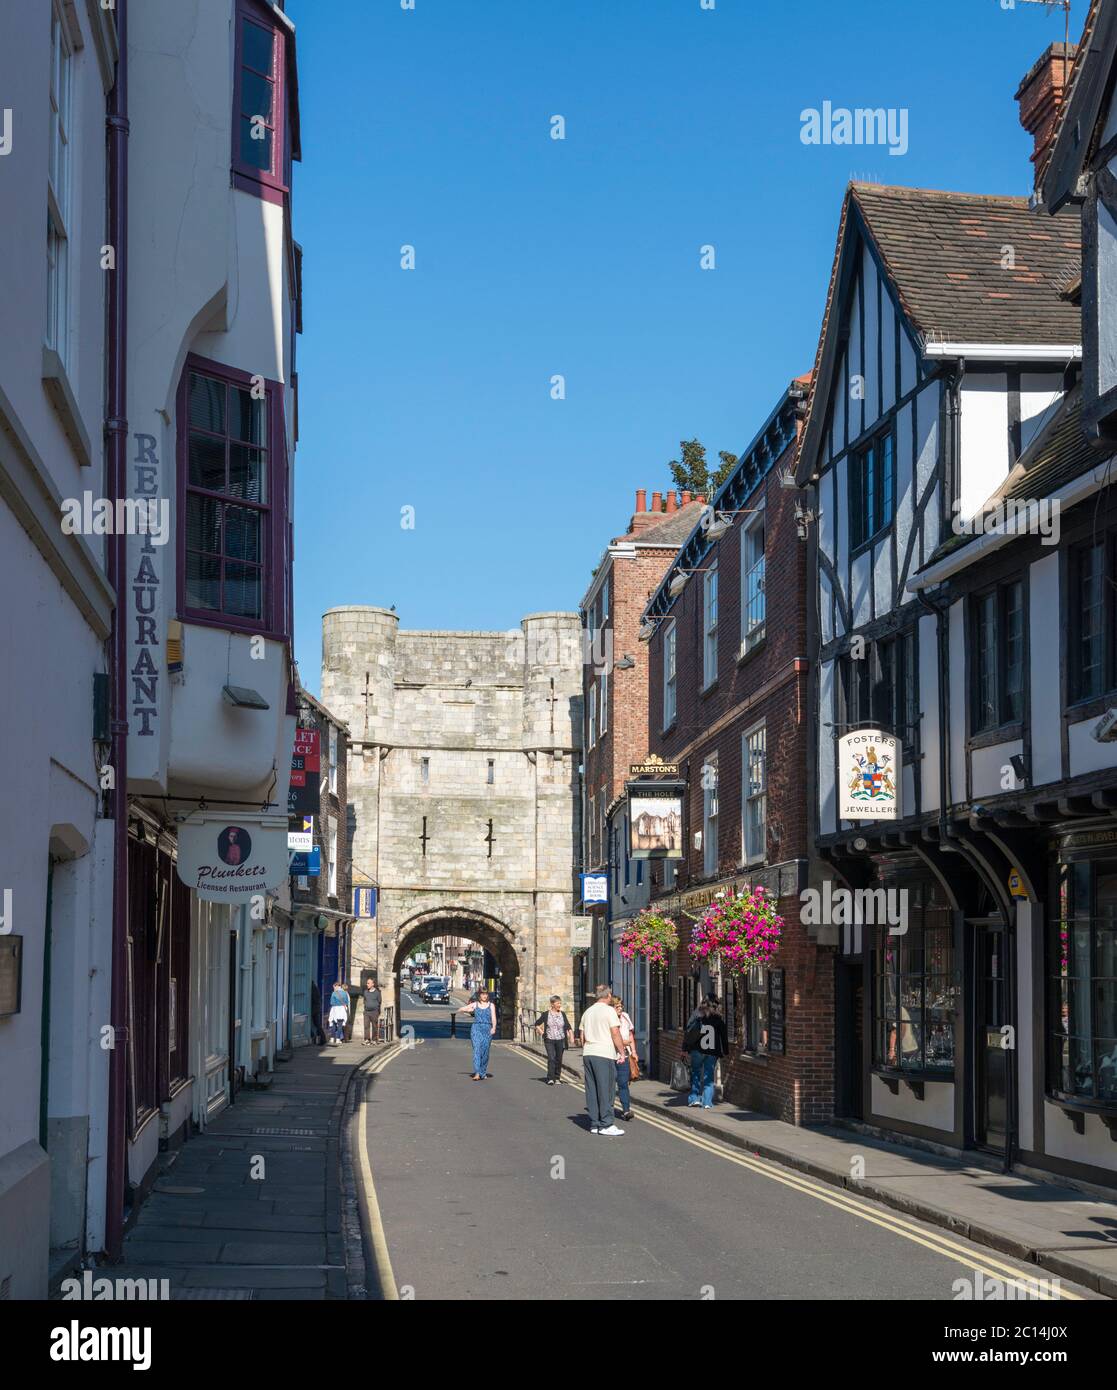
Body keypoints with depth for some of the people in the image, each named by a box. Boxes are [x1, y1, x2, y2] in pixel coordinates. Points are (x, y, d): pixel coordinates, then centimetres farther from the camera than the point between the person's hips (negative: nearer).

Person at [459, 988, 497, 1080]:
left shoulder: (491, 1005, 9)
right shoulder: (475, 1004, 10)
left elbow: (493, 1018, 0)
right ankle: (477, 1073, -23)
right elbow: (462, 1009, 14)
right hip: (476, 1029, -1)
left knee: (485, 1052, 2)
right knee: (477, 1050, -15)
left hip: (487, 1030, 1)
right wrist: (470, 1010, -3)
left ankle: (483, 1073, 19)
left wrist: (494, 1027, -16)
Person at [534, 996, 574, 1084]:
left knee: (559, 1060, 6)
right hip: (549, 1040, -3)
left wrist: (571, 1037, -5)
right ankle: (550, 1079, -16)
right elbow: (537, 1024, 10)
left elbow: (568, 1027, 6)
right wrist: (542, 1033, -1)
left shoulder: (562, 1014, 6)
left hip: (560, 1040, 3)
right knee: (551, 1058, -15)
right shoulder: (546, 1014, -1)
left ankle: (557, 1078, 17)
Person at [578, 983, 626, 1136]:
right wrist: (622, 1051, -3)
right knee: (605, 1090, -4)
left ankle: (594, 1124, 10)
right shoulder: (609, 1010, -5)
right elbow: (615, 1033, -10)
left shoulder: (588, 1012, 15)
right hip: (604, 1054, -7)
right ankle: (606, 1125, -4)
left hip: (588, 1054, 7)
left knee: (592, 1091, 8)